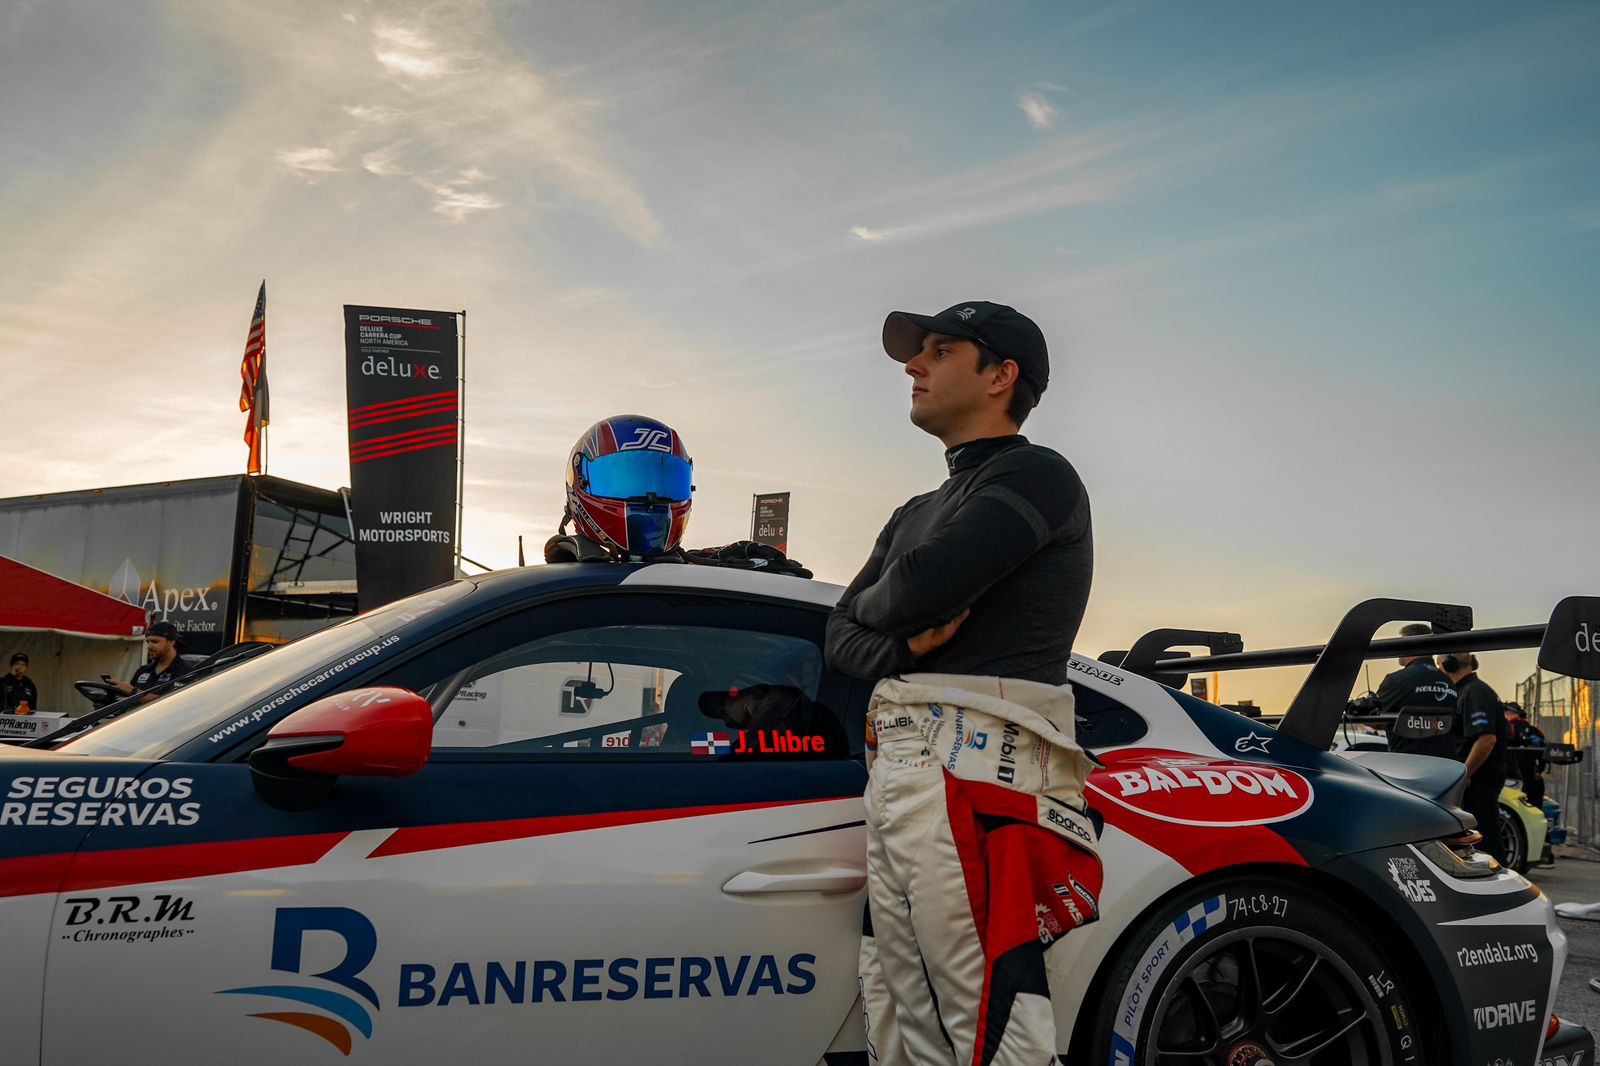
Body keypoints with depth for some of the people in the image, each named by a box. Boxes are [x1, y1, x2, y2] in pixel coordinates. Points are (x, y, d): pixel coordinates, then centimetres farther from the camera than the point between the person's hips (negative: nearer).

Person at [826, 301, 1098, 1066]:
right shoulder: (917, 514, 26)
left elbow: (917, 588, -17)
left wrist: (874, 605, 7)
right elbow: (841, 638, 20)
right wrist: (907, 640, -3)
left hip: (975, 769, -9)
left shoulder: (1034, 474, -2)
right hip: (893, 770, 9)